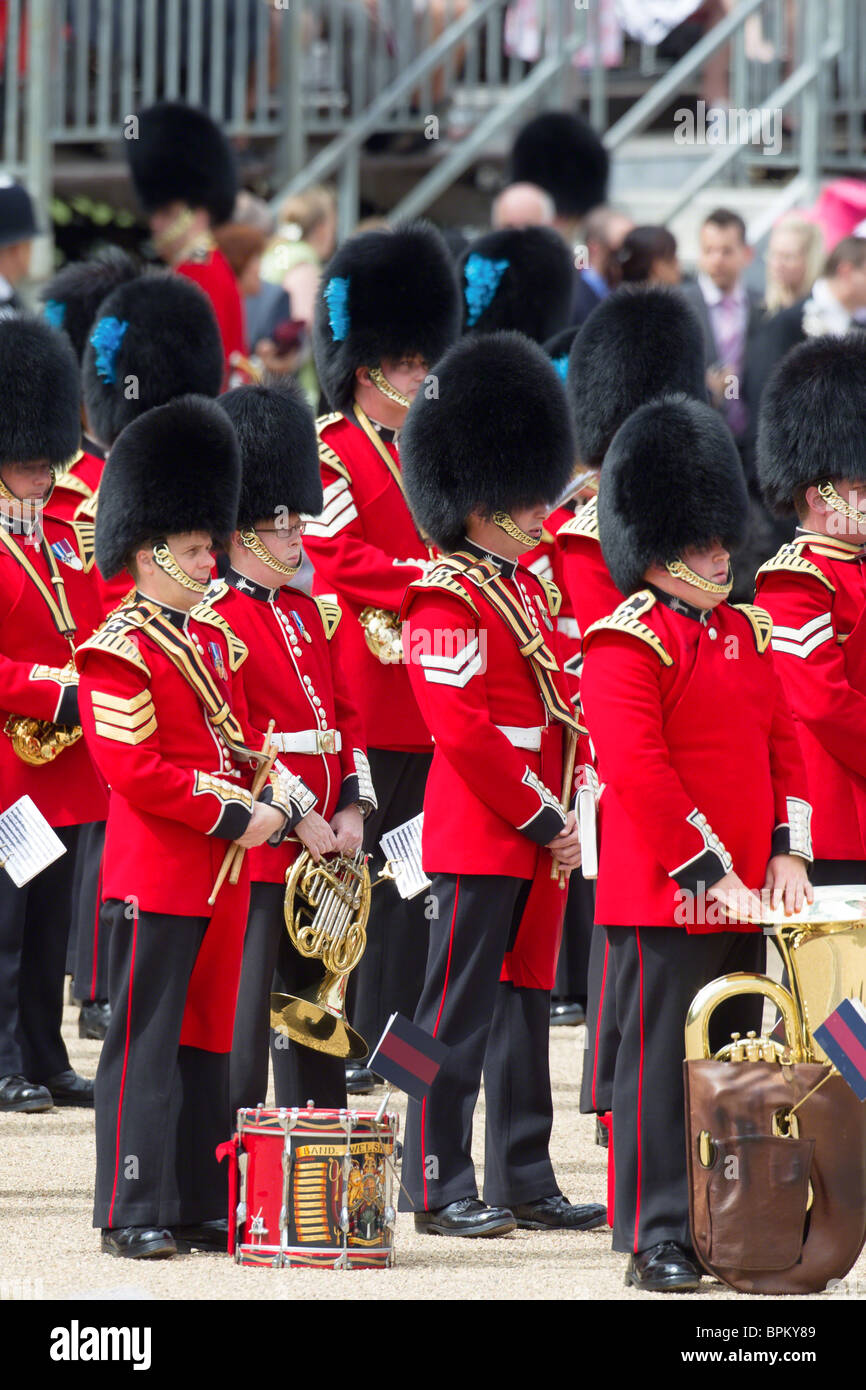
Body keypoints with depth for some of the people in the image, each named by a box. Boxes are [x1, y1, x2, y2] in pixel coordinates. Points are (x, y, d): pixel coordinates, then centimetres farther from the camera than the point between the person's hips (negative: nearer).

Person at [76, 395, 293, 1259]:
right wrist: (233, 819, -18)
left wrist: (272, 806, 2)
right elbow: (138, 774, -18)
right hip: (155, 879, -8)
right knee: (145, 1043, -5)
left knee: (206, 1040, 11)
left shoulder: (213, 642, 15)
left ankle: (200, 1206, 16)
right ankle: (133, 1213, -4)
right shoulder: (118, 653, -12)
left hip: (222, 875, 8)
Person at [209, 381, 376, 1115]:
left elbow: (347, 715, 15)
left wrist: (351, 809, 1)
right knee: (243, 1018, -5)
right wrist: (300, 819, -17)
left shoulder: (313, 614, 15)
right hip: (257, 854, -8)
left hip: (324, 850, 8)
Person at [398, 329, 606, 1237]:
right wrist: (543, 820, -15)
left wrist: (562, 815, 8)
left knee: (526, 1007, 12)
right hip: (478, 839, -9)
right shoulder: (447, 600, -13)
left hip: (537, 840, 9)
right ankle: (438, 1189, -1)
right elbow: (465, 731, -19)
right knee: (458, 1014, -4)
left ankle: (524, 1183, 17)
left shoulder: (530, 587, 15)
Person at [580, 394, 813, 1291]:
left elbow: (782, 745, 17)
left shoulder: (744, 634, 15)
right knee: (661, 1067, -5)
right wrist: (712, 873, -19)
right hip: (663, 897, -8)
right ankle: (657, 1241, -2)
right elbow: (639, 773, -18)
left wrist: (786, 853, 4)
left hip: (743, 899, 8)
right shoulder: (626, 643, -11)